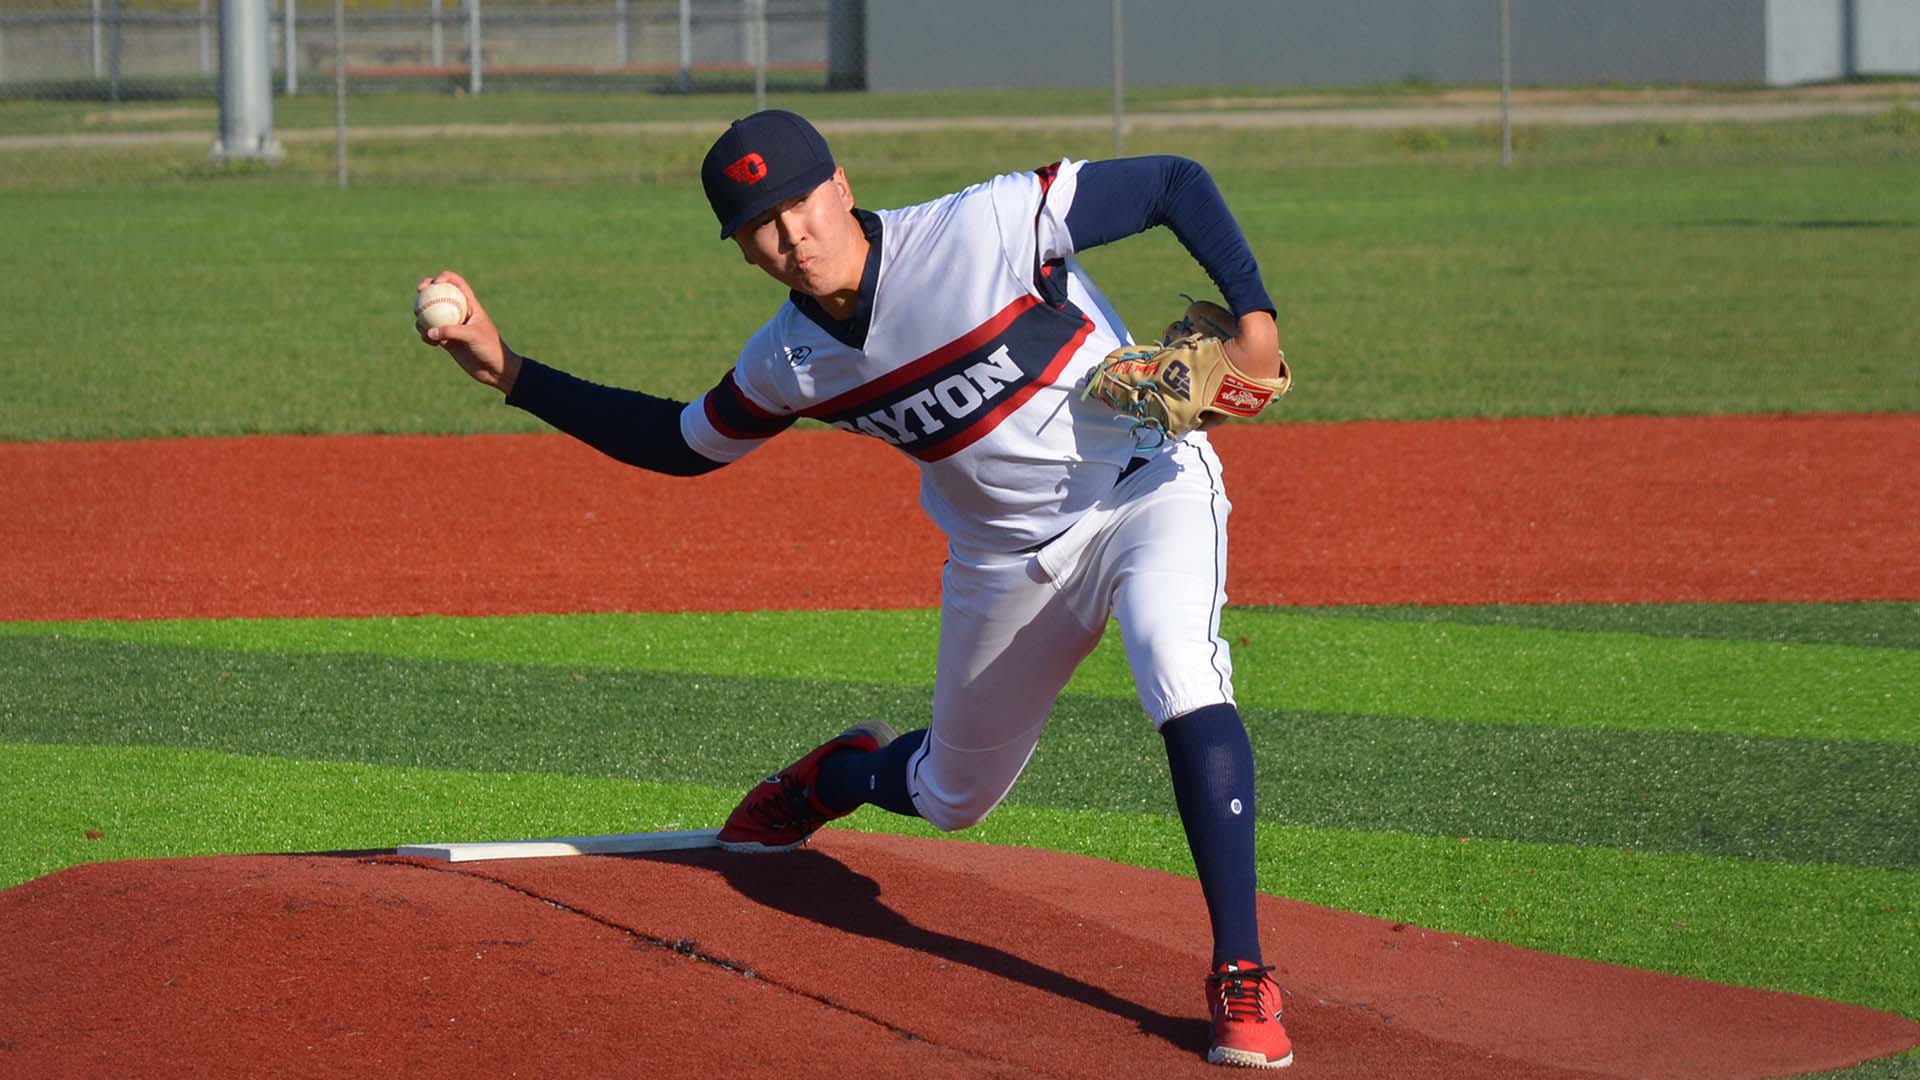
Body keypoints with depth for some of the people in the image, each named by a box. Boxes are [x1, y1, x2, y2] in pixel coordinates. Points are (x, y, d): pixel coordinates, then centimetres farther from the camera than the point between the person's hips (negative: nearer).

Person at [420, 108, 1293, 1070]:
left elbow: (1176, 182, -20)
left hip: (1146, 491, -5)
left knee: (1181, 673, -34)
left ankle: (1242, 978, -28)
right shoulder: (789, 362, -7)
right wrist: (510, 373, 4)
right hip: (1006, 555, 5)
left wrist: (1253, 322, -32)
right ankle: (837, 778, 56)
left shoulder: (988, 226, -25)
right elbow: (683, 443, 11)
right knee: (949, 799, 17)